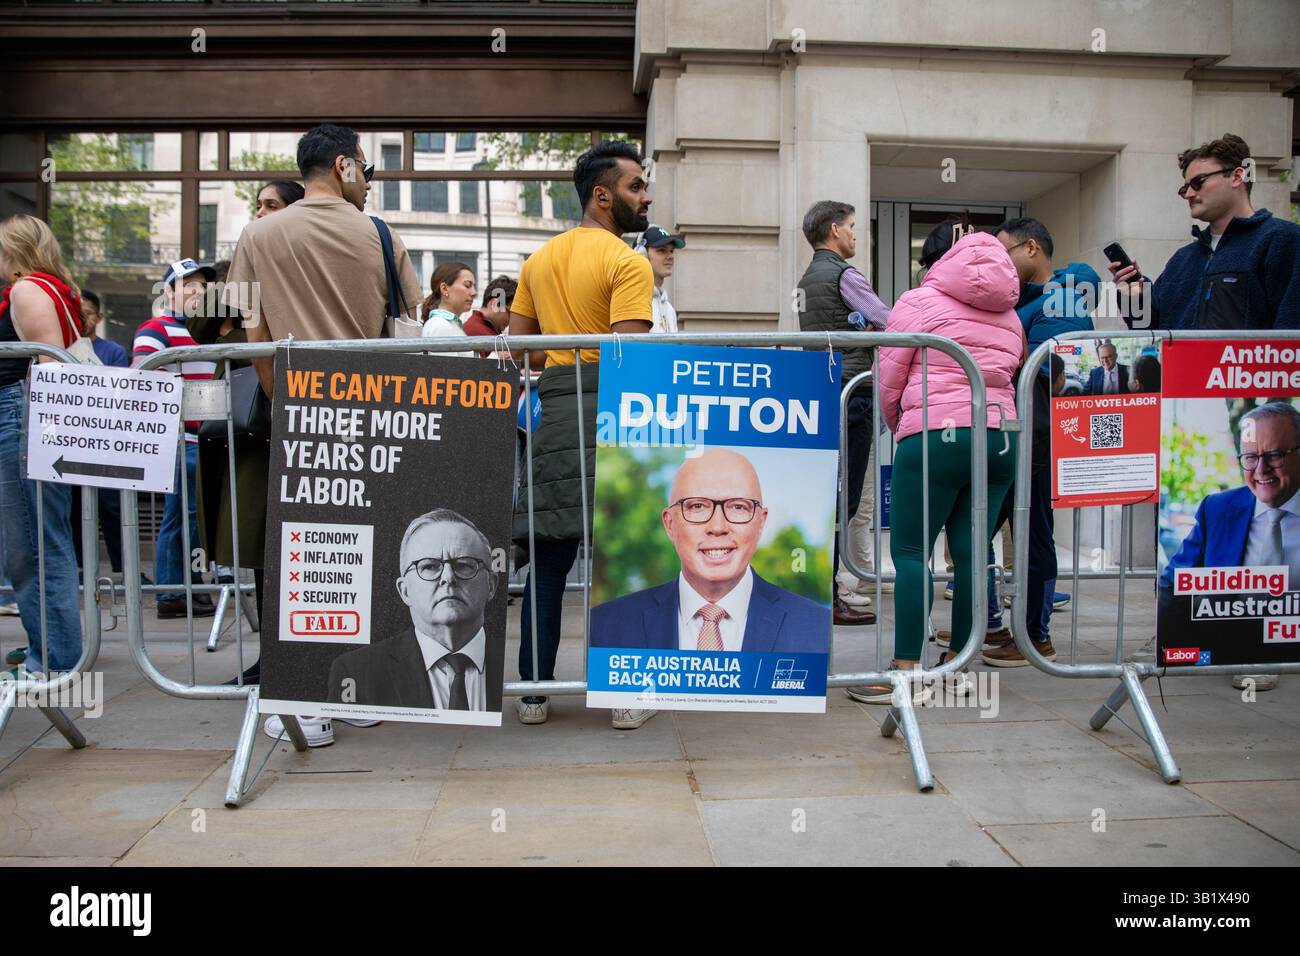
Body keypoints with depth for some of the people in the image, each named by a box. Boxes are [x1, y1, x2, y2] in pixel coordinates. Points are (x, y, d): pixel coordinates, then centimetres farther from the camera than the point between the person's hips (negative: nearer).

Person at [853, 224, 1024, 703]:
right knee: (971, 553, 7)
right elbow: (1013, 372, 14)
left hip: (937, 435, -6)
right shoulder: (1008, 314, 20)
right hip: (1001, 437, 6)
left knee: (911, 552, -3)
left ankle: (906, 671, -7)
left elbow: (888, 383, 4)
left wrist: (898, 426, 21)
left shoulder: (919, 302, 4)